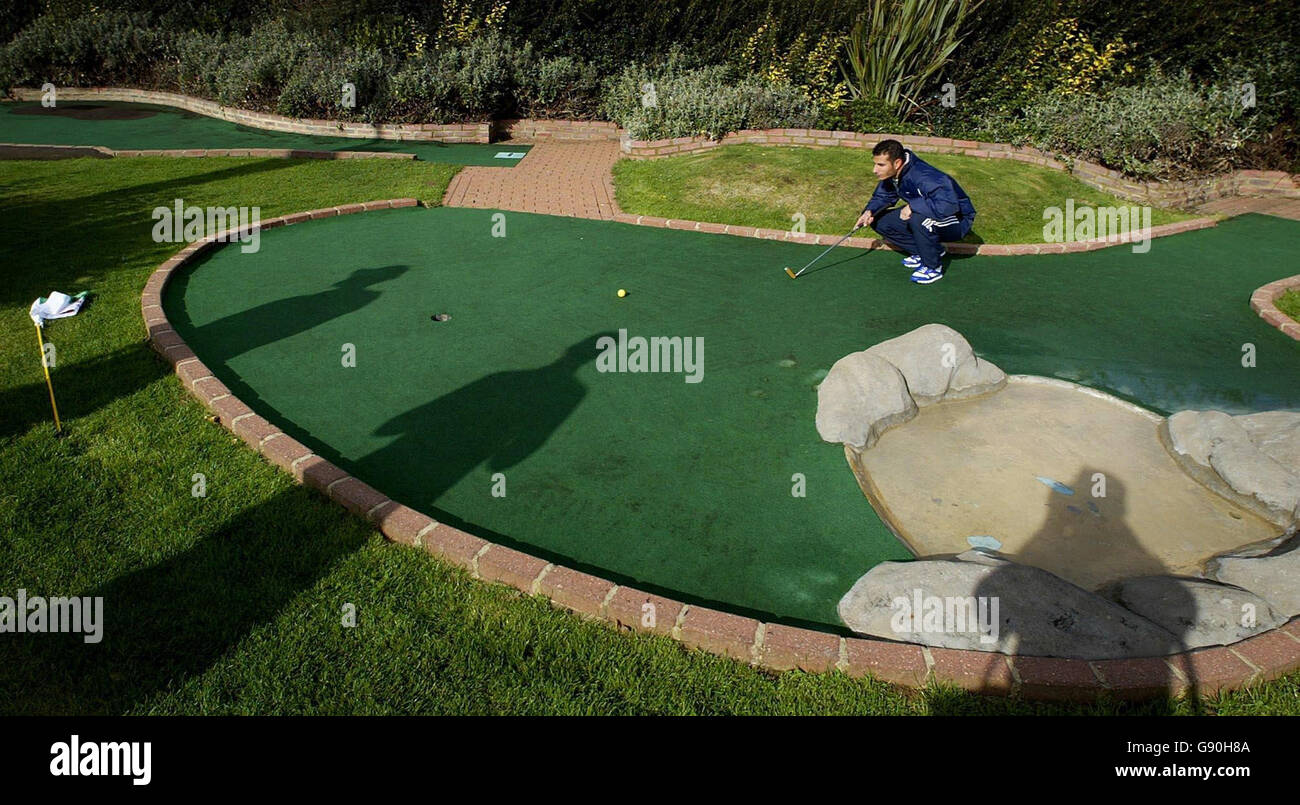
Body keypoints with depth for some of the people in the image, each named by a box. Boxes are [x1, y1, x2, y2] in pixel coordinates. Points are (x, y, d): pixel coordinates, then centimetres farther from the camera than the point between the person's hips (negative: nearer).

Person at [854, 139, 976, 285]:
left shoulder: (923, 176, -35)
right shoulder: (892, 174, -10)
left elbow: (948, 205, -46)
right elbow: (882, 196, 9)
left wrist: (913, 205, -35)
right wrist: (869, 211, -12)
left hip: (957, 221, -9)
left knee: (918, 218, -38)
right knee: (879, 221, 1)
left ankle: (933, 267, -15)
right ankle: (927, 250, 9)